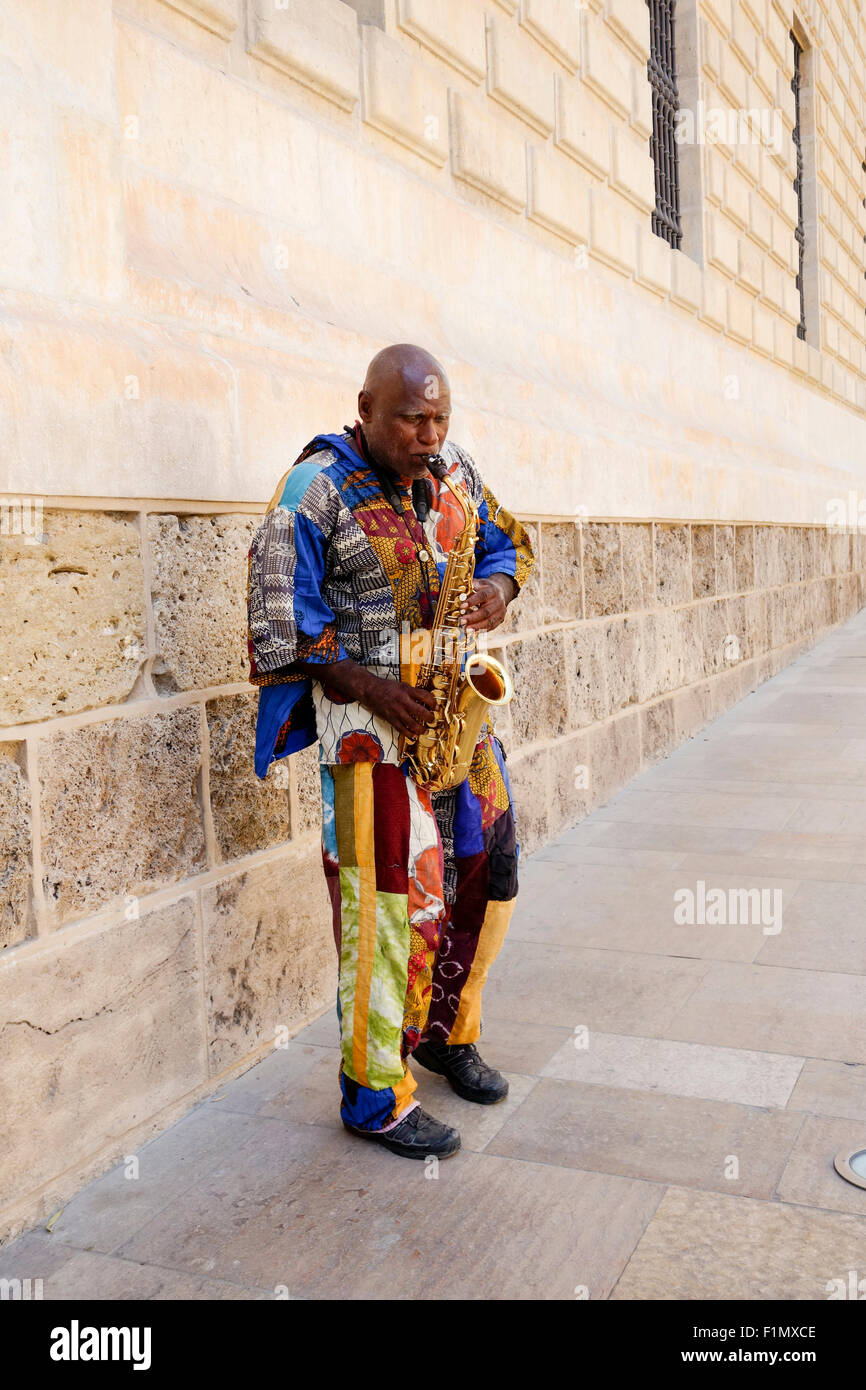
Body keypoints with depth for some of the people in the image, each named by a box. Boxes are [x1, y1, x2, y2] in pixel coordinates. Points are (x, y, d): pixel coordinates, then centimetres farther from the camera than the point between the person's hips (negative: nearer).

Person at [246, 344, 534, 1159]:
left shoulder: (454, 472, 9)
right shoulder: (315, 488, -11)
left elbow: (506, 543, 21)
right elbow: (280, 618, -11)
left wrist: (497, 587, -3)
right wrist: (370, 687, -17)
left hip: (458, 704, 7)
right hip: (370, 720, -7)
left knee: (487, 873, 12)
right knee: (387, 900, -6)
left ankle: (445, 1031, 34)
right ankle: (375, 1097, 9)